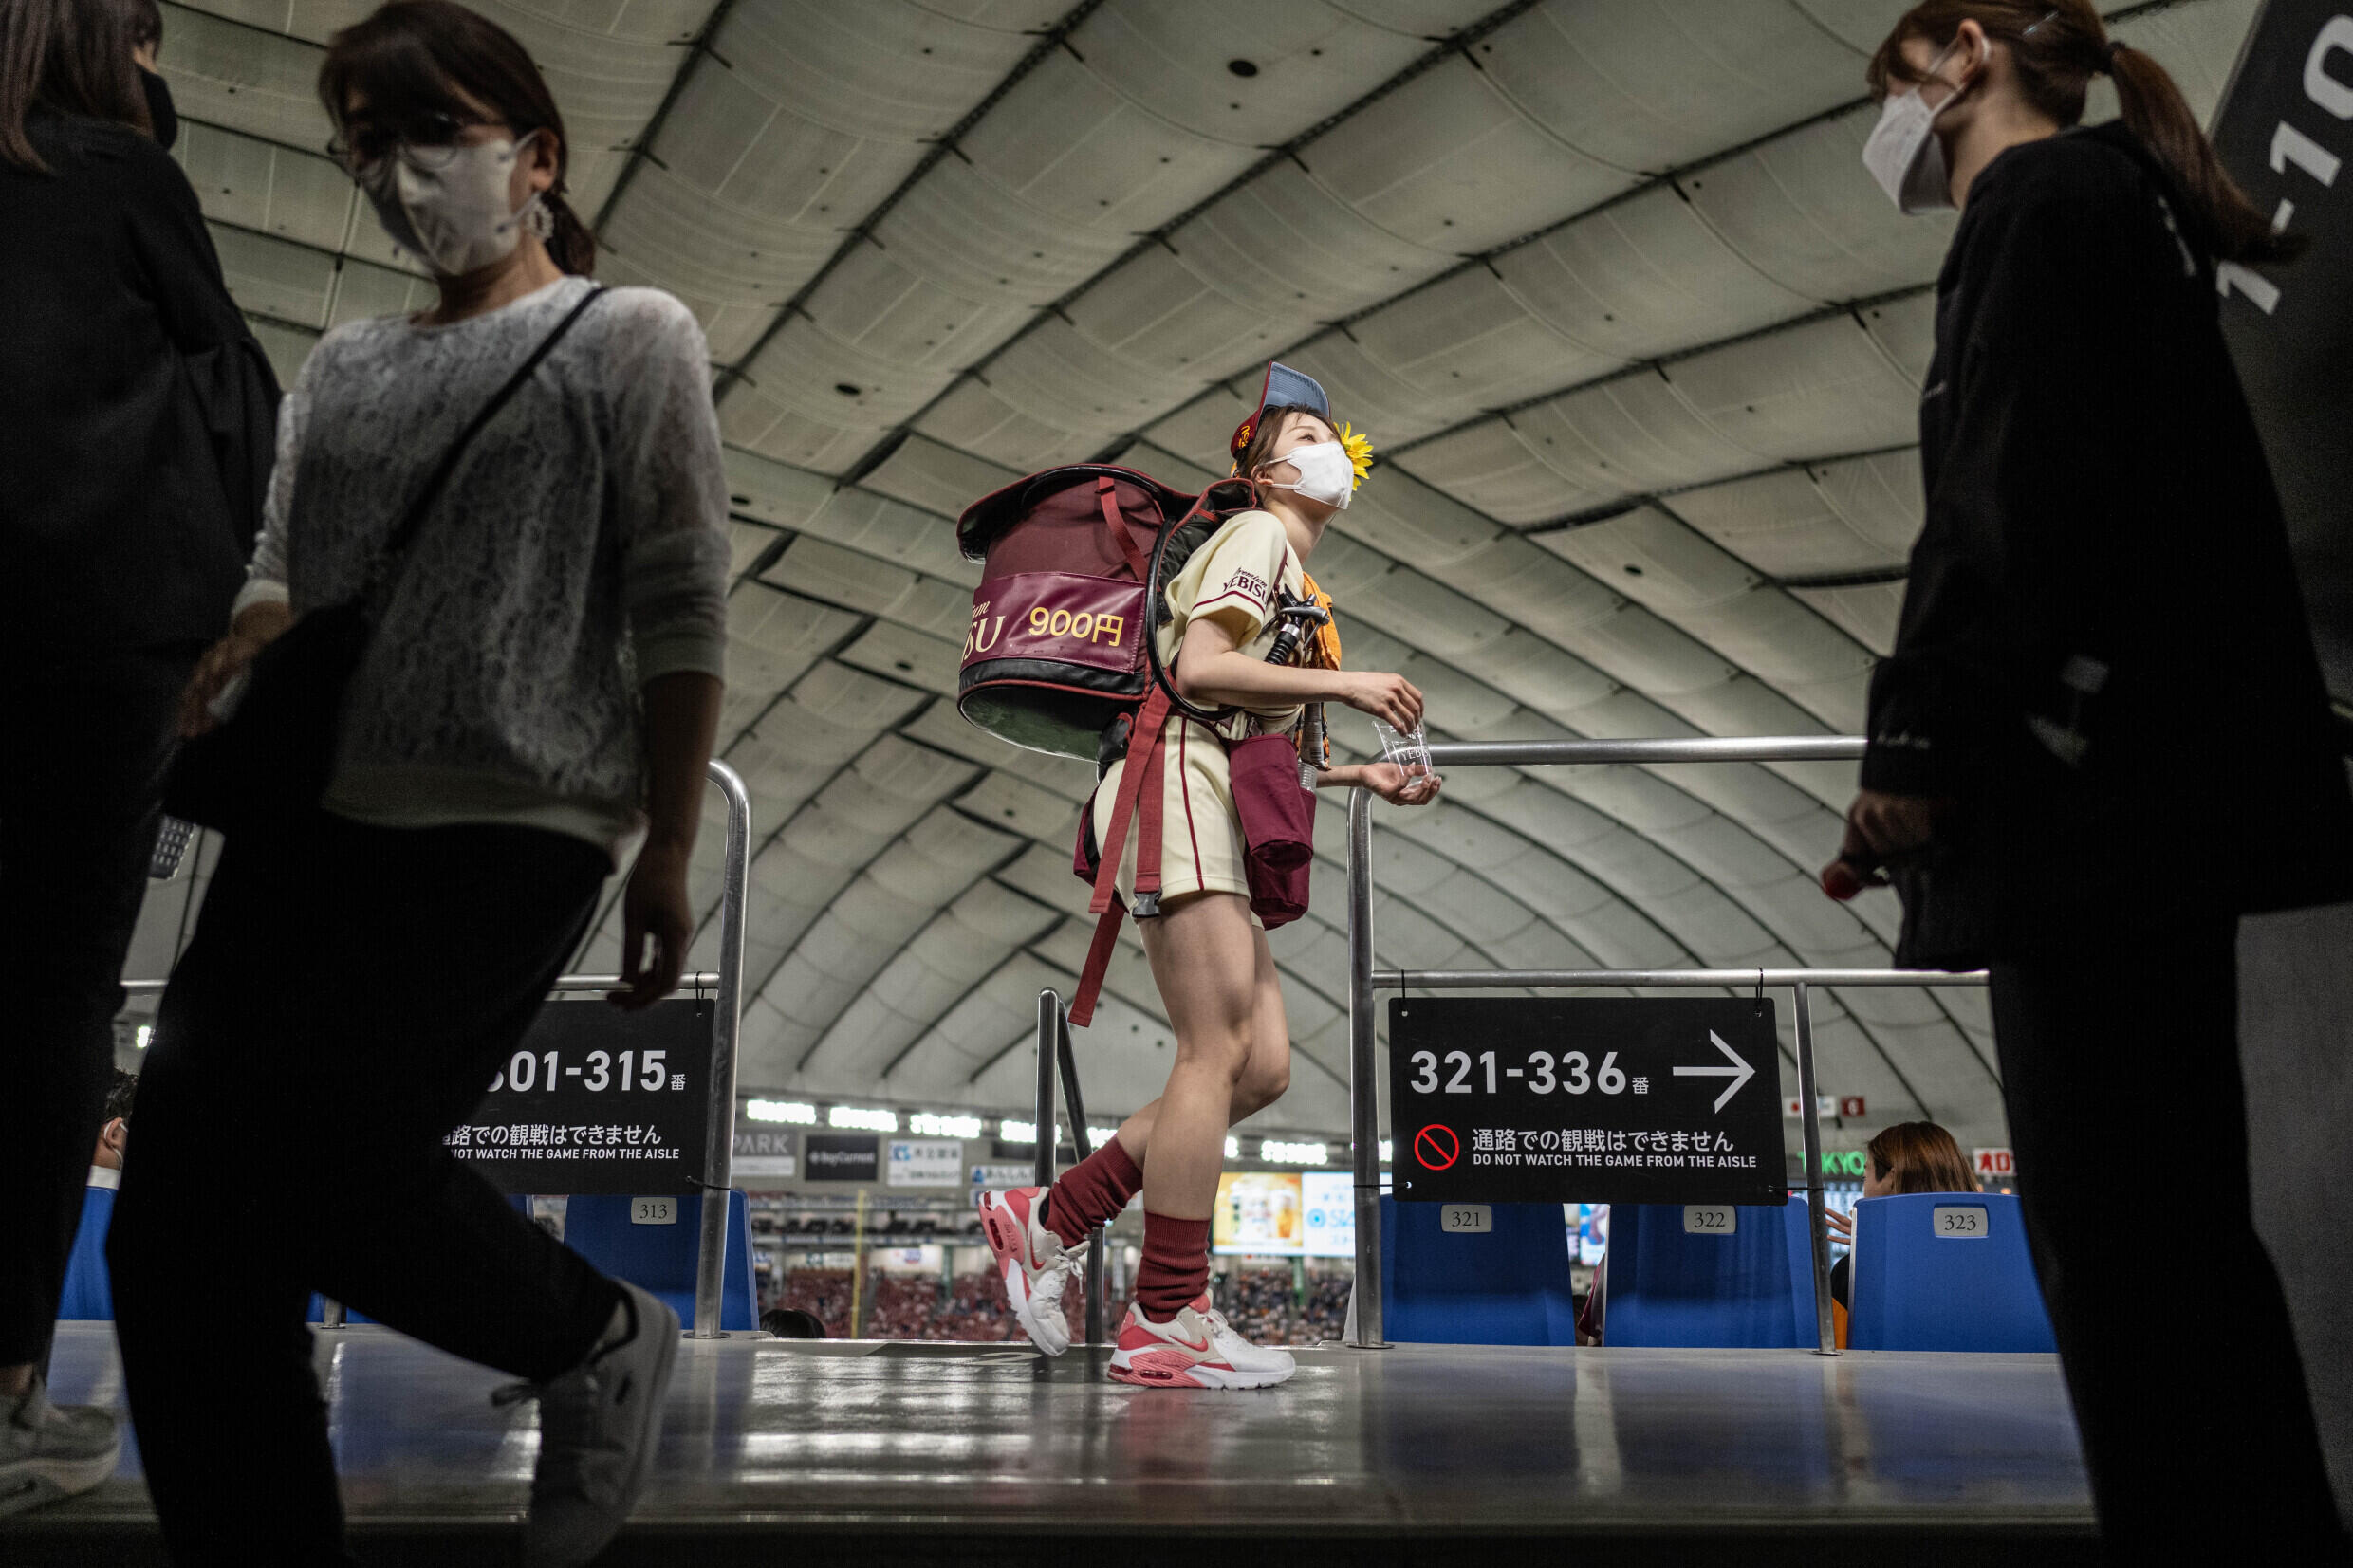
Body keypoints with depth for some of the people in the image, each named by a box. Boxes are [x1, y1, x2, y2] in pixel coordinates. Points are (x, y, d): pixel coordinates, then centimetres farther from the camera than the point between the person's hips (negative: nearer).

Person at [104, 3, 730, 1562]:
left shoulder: (628, 336, 5)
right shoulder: (345, 366, 23)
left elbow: (681, 613, -2)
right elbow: (279, 582, 20)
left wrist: (668, 853, -7)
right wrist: (210, 681, -4)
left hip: (512, 828, -6)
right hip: (309, 823, 7)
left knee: (322, 1162, -18)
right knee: (178, 1227, -2)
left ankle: (601, 1342, 8)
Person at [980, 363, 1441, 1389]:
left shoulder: (1298, 585, 31)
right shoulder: (1255, 535, 3)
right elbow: (1199, 669, -13)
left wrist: (1361, 776, 17)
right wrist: (1345, 684, -12)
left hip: (1218, 815, 9)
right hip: (1175, 783, -9)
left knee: (1262, 1066, -1)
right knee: (1220, 1048, -16)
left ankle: (1048, 1221, 4)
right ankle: (1166, 1322, -13)